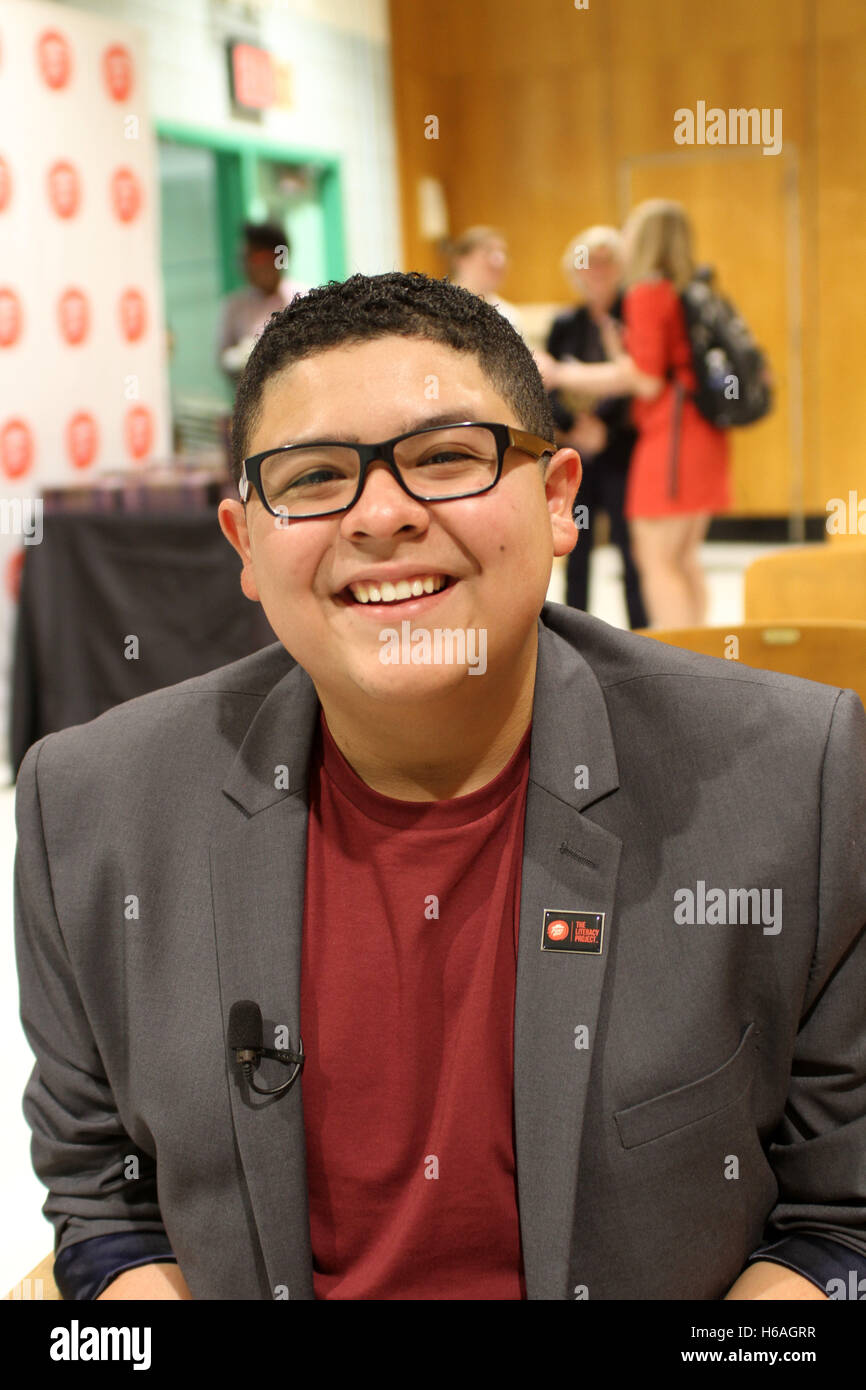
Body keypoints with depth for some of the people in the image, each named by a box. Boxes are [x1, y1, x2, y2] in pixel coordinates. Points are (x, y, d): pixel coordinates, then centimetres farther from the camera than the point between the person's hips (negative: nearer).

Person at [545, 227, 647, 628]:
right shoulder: (565, 325, 11)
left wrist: (603, 426, -16)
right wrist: (575, 424, -11)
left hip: (621, 453, -4)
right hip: (573, 457, 4)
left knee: (631, 553, -4)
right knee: (575, 554, 6)